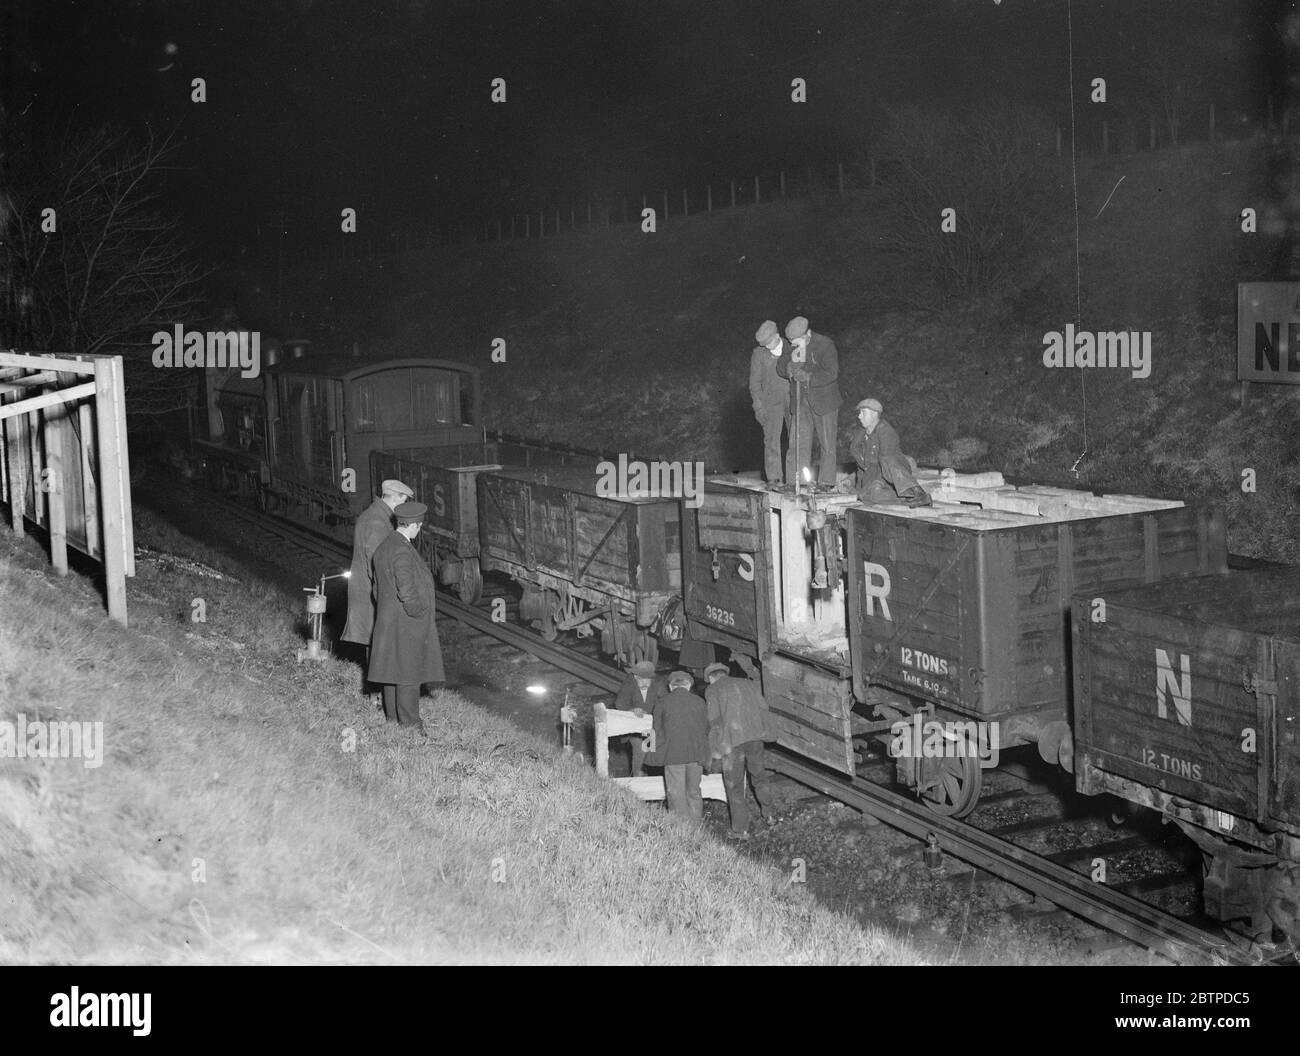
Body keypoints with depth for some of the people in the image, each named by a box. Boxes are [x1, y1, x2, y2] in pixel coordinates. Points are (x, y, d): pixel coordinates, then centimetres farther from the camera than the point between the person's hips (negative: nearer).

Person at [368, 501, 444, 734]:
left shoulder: (383, 548, 9)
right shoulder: (402, 551, -22)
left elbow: (378, 588, 14)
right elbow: (406, 591, -25)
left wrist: (385, 613, 18)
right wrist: (419, 613, -13)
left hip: (388, 622, 10)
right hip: (407, 624, -10)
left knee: (393, 671, 16)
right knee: (409, 674, -3)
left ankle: (392, 718, 24)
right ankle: (409, 724, 1)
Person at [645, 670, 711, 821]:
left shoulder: (662, 703, 2)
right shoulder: (700, 702, 8)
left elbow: (657, 731, 5)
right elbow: (707, 730, 12)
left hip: (673, 754, -3)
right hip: (696, 754, 3)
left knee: (676, 794, 1)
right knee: (694, 792, 13)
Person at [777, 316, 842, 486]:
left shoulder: (825, 345, -14)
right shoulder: (790, 346, 1)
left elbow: (831, 373, -22)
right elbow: (781, 369, 2)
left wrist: (807, 377, -28)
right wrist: (791, 364, -19)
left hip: (824, 401, -4)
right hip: (800, 402, 4)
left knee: (827, 445, 2)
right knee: (798, 444, 0)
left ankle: (826, 484, 9)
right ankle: (794, 484, 1)